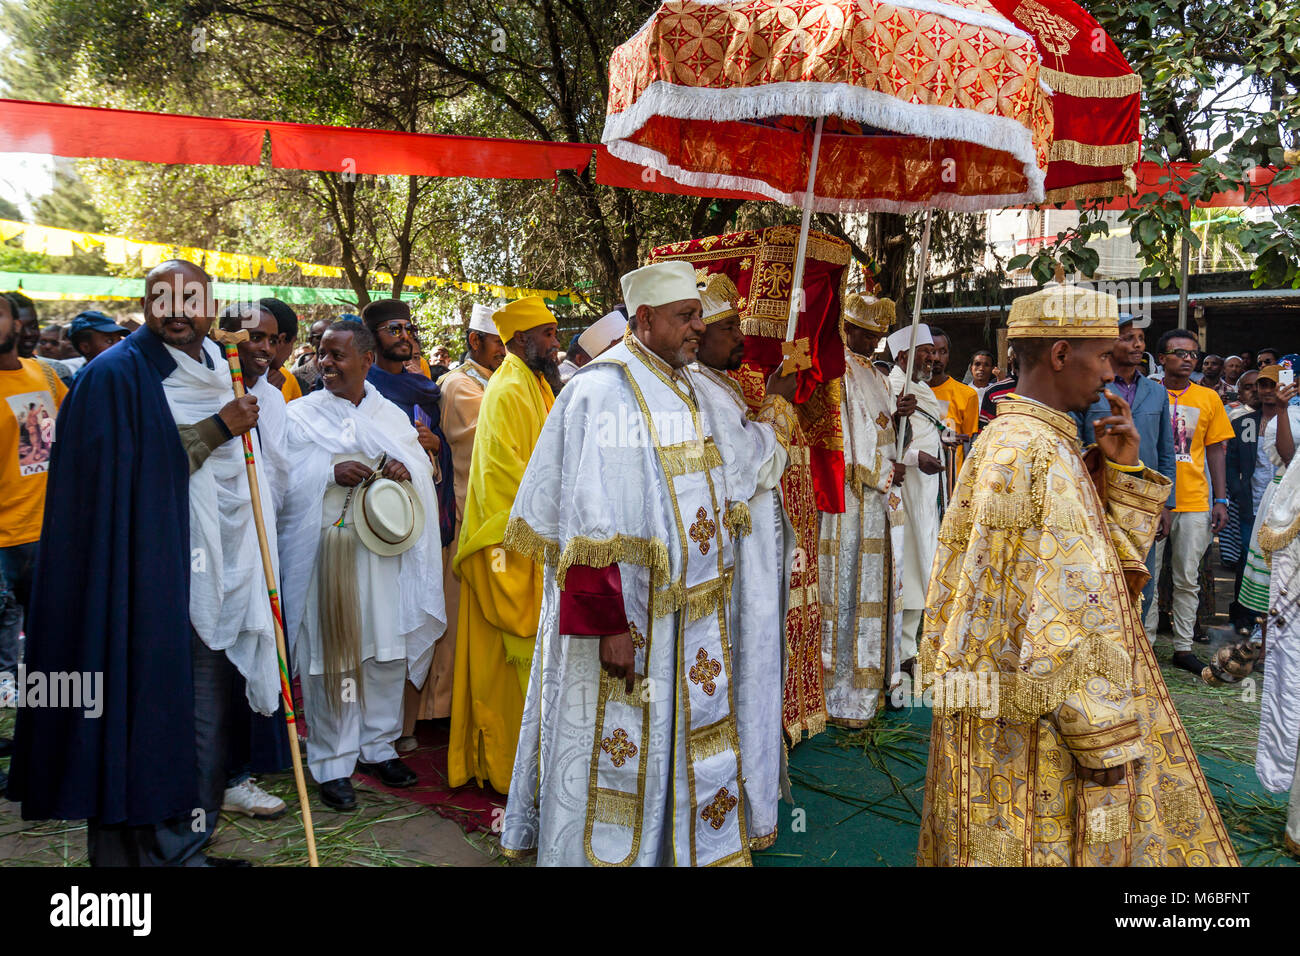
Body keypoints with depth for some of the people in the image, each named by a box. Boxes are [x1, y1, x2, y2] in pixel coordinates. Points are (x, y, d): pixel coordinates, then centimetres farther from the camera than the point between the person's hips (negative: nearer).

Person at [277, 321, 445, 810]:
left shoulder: (391, 415, 14)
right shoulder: (300, 414, 5)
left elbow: (424, 466, 10)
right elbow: (286, 479, -3)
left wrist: (404, 469, -12)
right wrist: (331, 472, -18)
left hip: (384, 549, 3)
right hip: (326, 551, -3)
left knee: (388, 651, 8)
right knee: (332, 655, -2)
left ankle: (377, 746, 25)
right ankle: (332, 764, 11)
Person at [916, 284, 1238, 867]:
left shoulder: (1039, 440, 10)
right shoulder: (1036, 454, -23)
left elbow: (1104, 556, 15)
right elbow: (1062, 616, -25)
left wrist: (1121, 470, 2)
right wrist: (1106, 739, -20)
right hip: (1035, 716, -10)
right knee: (1046, 843, 7)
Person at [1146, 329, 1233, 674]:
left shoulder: (1208, 398, 7)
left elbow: (1216, 450, 9)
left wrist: (1221, 499, 2)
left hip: (1194, 503, 2)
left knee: (1188, 580, 9)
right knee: (1147, 576, 3)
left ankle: (1183, 648, 18)